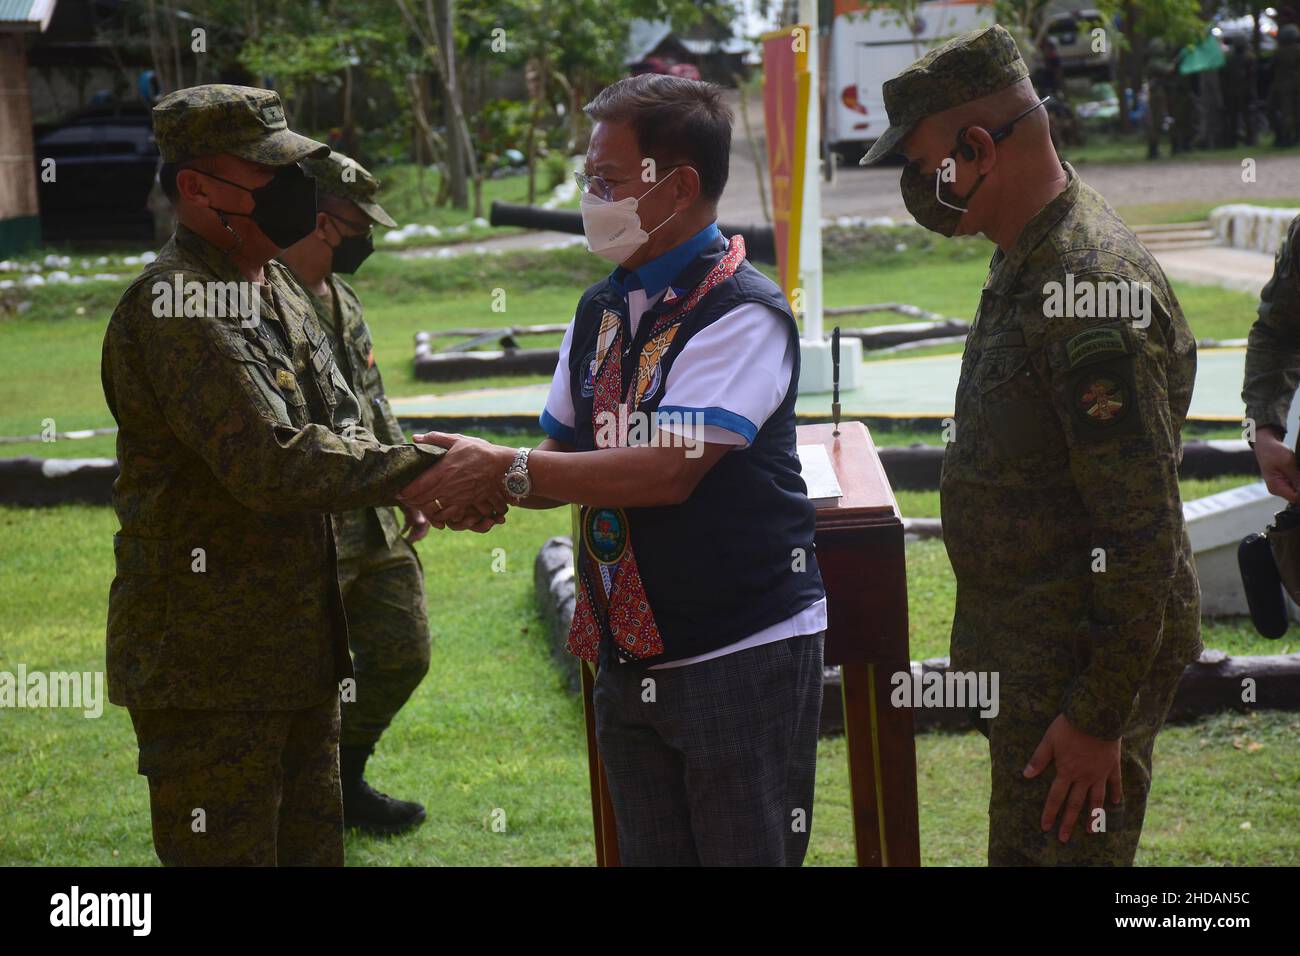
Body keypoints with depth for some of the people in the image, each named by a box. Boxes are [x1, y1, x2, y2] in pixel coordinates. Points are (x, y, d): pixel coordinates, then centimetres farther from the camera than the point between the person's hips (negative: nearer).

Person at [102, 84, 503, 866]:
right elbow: (274, 463, -28)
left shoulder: (276, 289, 13)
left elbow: (341, 432, 11)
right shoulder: (177, 307, -20)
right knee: (230, 850, -2)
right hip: (208, 658, -10)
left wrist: (435, 488, -10)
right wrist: (424, 470, -22)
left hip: (298, 646, 10)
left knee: (312, 845, 18)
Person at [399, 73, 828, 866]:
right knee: (648, 853, 14)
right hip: (629, 659, 7)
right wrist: (476, 478, -8)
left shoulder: (743, 312, -15)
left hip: (743, 653, -7)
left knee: (747, 853, 1)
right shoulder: (603, 310, 11)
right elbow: (567, 458, 13)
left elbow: (669, 469, -24)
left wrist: (508, 469, -20)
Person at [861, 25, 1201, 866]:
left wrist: (1099, 716, -22)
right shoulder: (1032, 258, 8)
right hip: (1028, 646, 10)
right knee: (1021, 841, 19)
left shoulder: (1093, 292, -26)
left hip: (1080, 661, -10)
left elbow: (1144, 535, -26)